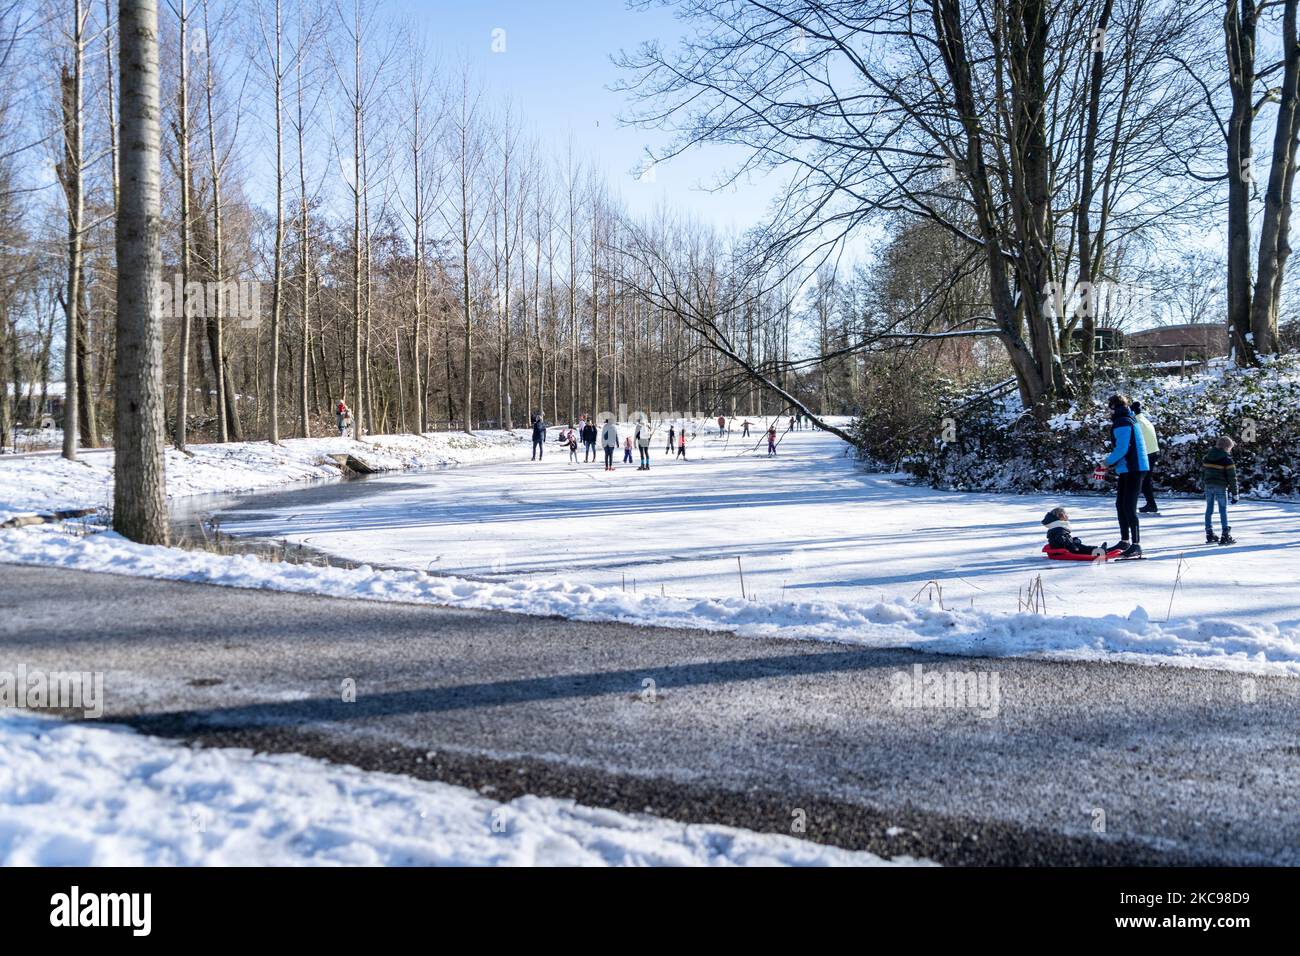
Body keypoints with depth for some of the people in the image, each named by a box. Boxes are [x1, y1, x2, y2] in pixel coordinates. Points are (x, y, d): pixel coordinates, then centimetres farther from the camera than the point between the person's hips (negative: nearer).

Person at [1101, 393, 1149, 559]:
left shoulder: (1122, 423, -16)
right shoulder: (1129, 419, 17)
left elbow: (1122, 448, -21)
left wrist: (1108, 461, -7)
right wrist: (1112, 461, 13)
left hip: (1133, 469, -11)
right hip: (1127, 469, 11)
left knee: (1129, 508, -10)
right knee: (1120, 504, 16)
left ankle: (1136, 545, -8)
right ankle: (1125, 541, 24)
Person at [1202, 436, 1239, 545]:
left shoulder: (1207, 458, 7)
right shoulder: (1227, 460, -10)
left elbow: (1202, 472, 12)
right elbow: (1232, 478, -8)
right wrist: (1234, 494, -3)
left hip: (1208, 486, 5)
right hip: (1221, 487, -5)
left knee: (1209, 509, 10)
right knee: (1223, 510, 0)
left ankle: (1209, 534, 14)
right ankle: (1225, 536, 0)